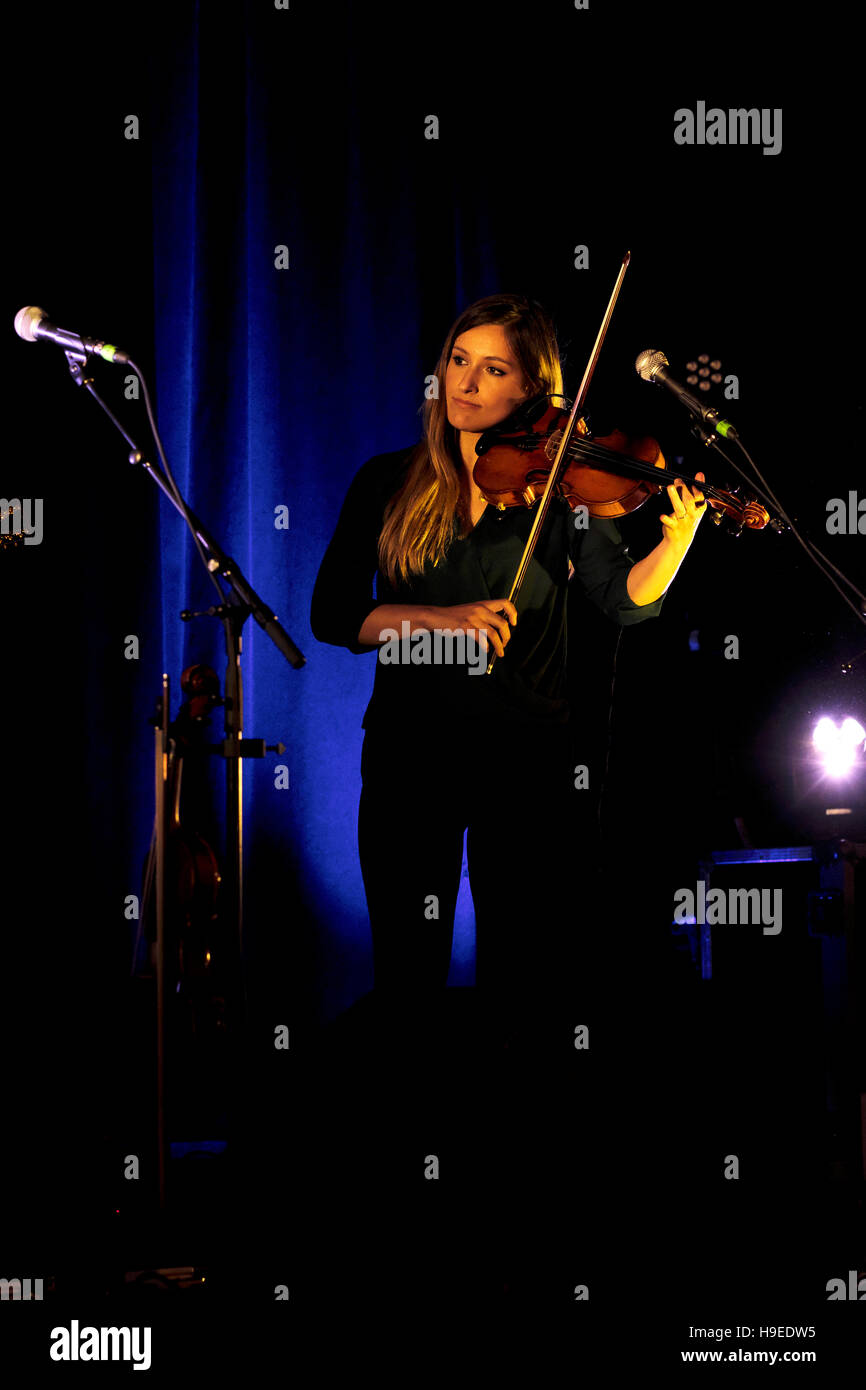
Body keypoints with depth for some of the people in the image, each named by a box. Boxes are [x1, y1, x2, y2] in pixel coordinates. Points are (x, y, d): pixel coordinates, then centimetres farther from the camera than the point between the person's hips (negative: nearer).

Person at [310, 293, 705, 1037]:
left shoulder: (560, 485, 1)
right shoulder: (387, 483, 4)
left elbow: (627, 598, -10)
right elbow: (331, 614, -3)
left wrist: (678, 539, -29)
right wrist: (442, 621, -17)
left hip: (527, 758, -1)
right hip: (407, 754, 1)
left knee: (530, 980, 5)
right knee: (407, 976, 9)